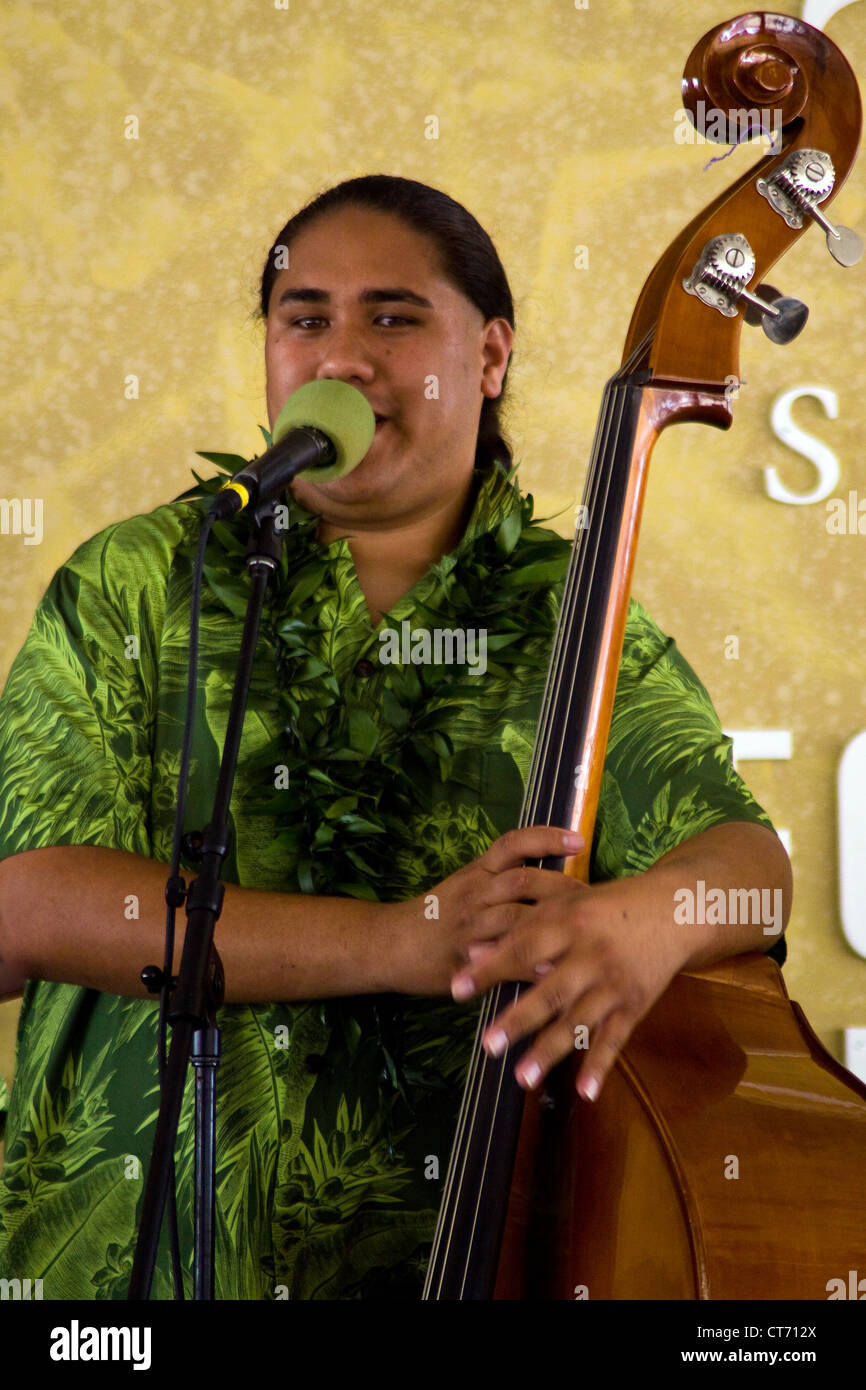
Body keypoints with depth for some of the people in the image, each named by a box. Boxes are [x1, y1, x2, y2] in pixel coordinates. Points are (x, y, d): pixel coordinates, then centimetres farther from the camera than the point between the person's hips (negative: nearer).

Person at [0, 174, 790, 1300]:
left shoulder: (573, 626, 9)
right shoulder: (134, 585, 5)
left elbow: (745, 854, -4)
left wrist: (646, 918, -29)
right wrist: (395, 941, -16)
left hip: (457, 1253, 1)